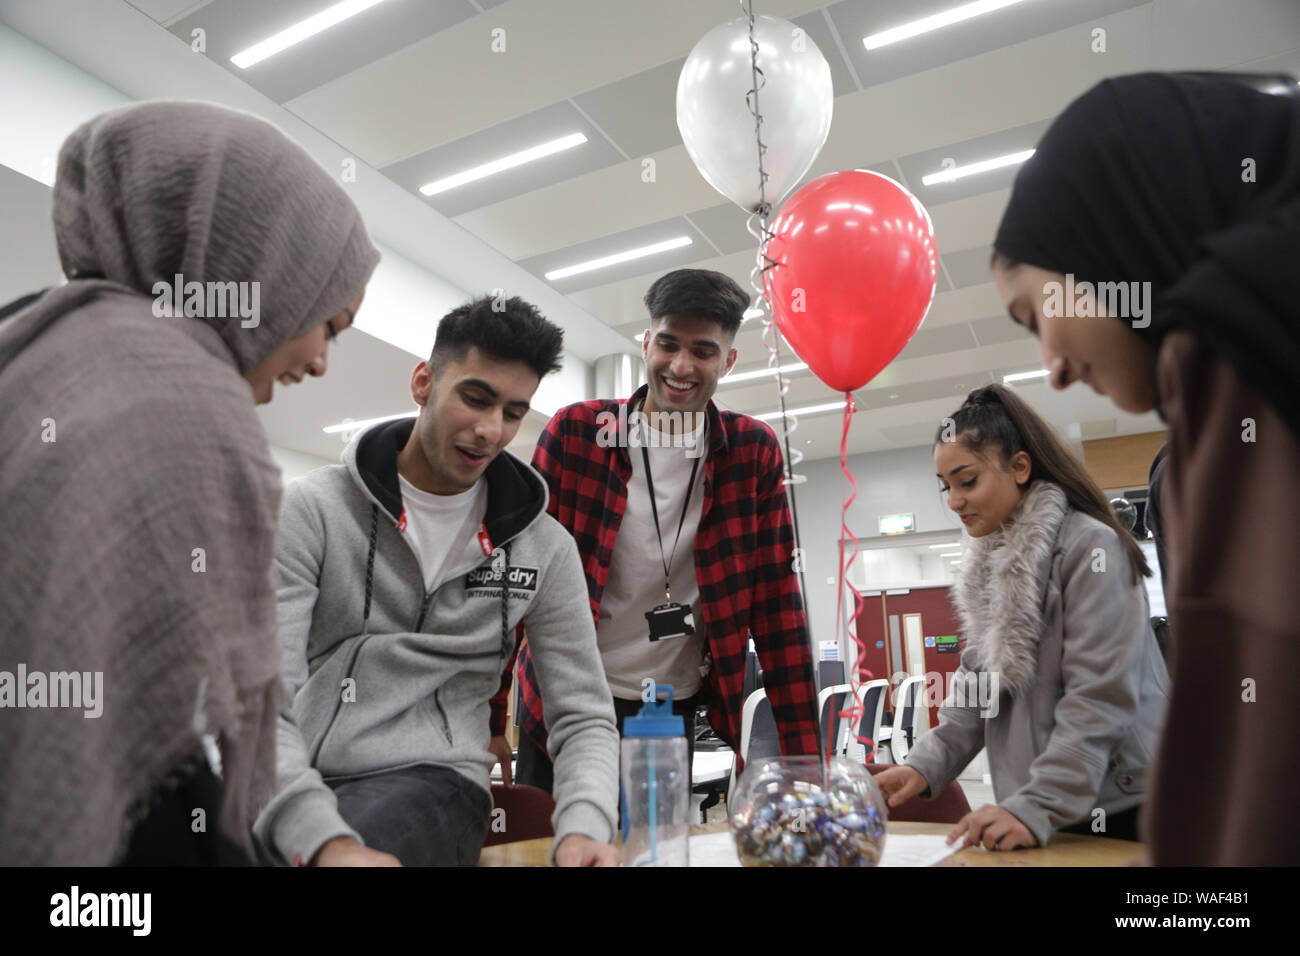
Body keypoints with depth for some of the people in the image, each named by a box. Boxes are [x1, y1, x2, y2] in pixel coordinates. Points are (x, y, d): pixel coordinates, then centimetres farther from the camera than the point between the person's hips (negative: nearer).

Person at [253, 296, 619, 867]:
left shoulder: (544, 547, 2)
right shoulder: (311, 510, -3)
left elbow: (584, 718, 4)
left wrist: (582, 829, -17)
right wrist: (326, 840, -28)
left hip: (429, 777, 1)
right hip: (291, 787, 0)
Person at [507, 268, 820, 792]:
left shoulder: (754, 451, -4)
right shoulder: (574, 431, -7)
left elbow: (777, 603, -2)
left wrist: (803, 751, -7)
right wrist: (486, 723, -9)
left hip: (676, 709, 1)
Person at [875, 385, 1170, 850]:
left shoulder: (1089, 546, -15)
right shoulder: (991, 563, 7)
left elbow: (1101, 699, -21)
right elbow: (977, 689, 6)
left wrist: (1037, 808, -26)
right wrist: (925, 764, -7)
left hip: (1116, 810, -6)